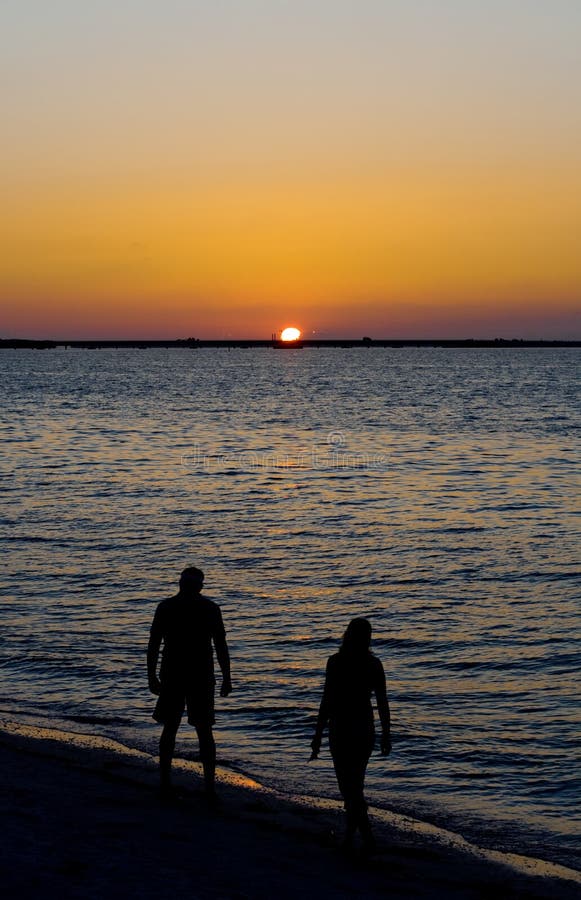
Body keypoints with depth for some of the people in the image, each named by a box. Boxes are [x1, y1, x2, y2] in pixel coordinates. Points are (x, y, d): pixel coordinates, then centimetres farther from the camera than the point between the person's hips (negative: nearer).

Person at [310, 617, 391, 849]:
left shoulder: (336, 662, -12)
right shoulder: (374, 664, -1)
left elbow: (327, 700, -13)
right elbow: (382, 703, 1)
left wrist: (317, 736, -7)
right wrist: (386, 735, 10)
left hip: (341, 728, -5)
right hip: (365, 727, 5)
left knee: (348, 785, -1)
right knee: (356, 782, 18)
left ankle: (367, 836, -14)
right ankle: (350, 834, 28)